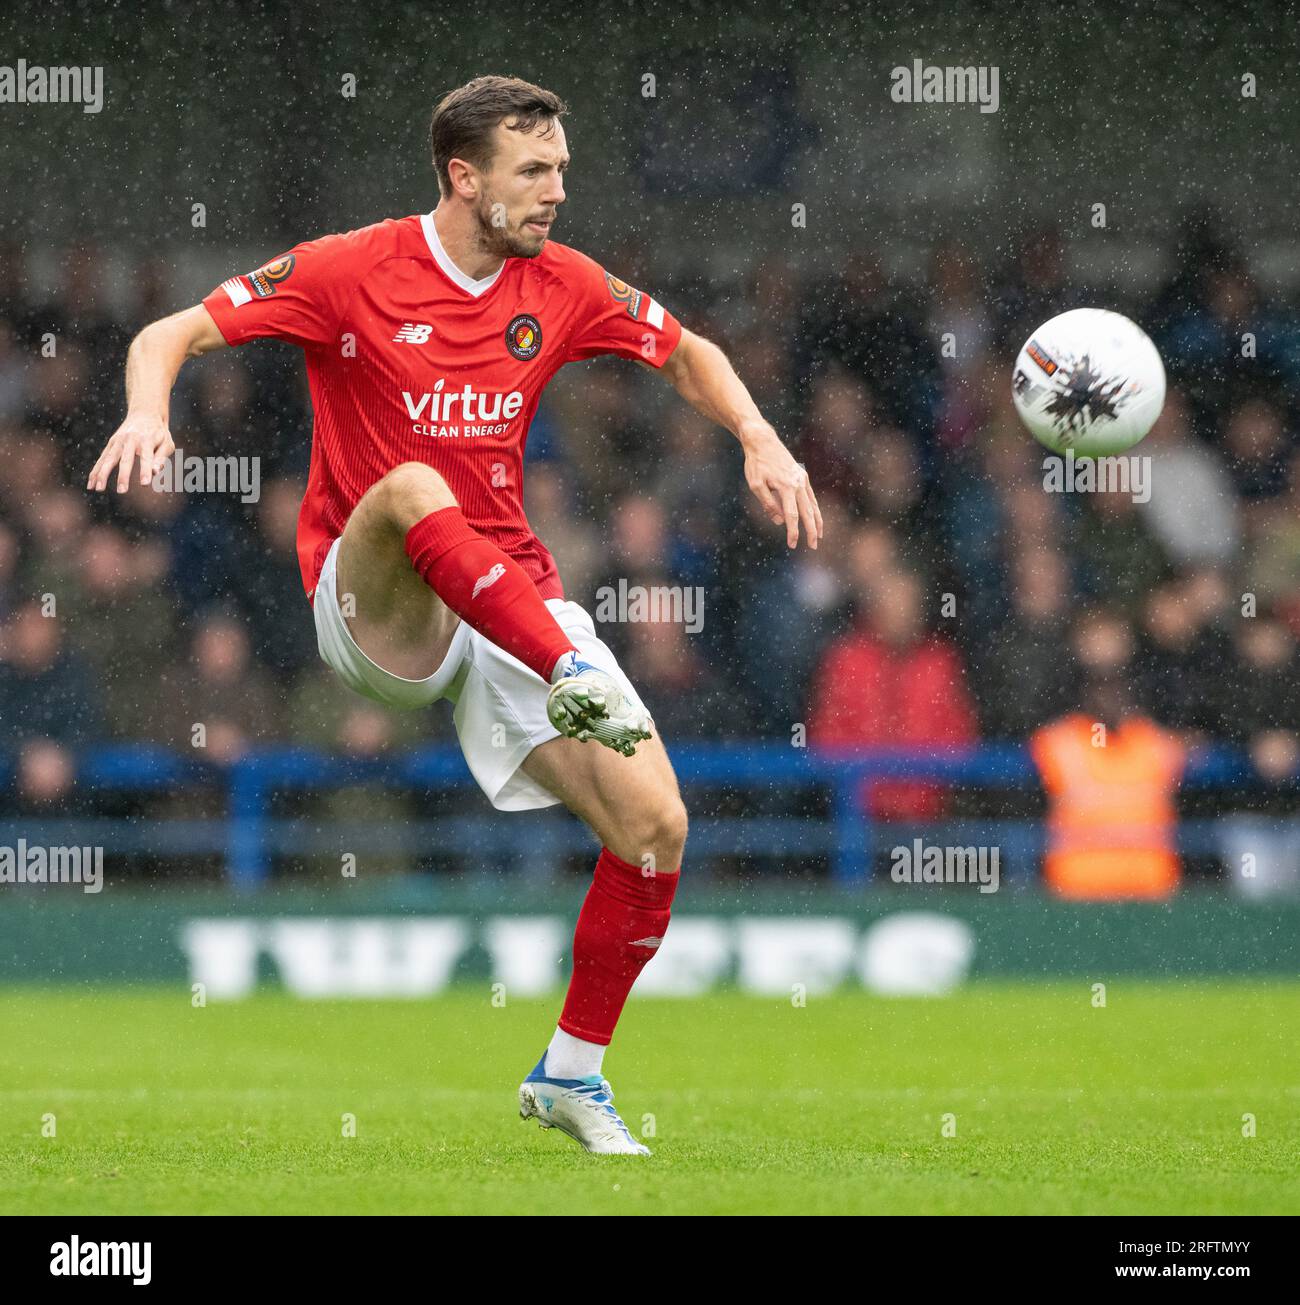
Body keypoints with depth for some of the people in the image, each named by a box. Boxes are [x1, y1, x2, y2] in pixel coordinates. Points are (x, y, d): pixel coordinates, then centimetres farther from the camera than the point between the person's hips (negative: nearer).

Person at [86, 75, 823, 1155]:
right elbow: (174, 334, -8)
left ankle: (572, 1073, 9)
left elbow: (689, 355, 22)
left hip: (516, 597, 4)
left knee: (656, 827, -10)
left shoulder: (561, 285, 6)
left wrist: (760, 442, 4)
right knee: (412, 486, -39)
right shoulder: (353, 273, -7)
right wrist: (149, 411, -30)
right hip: (373, 606, -4)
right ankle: (576, 680, -46)